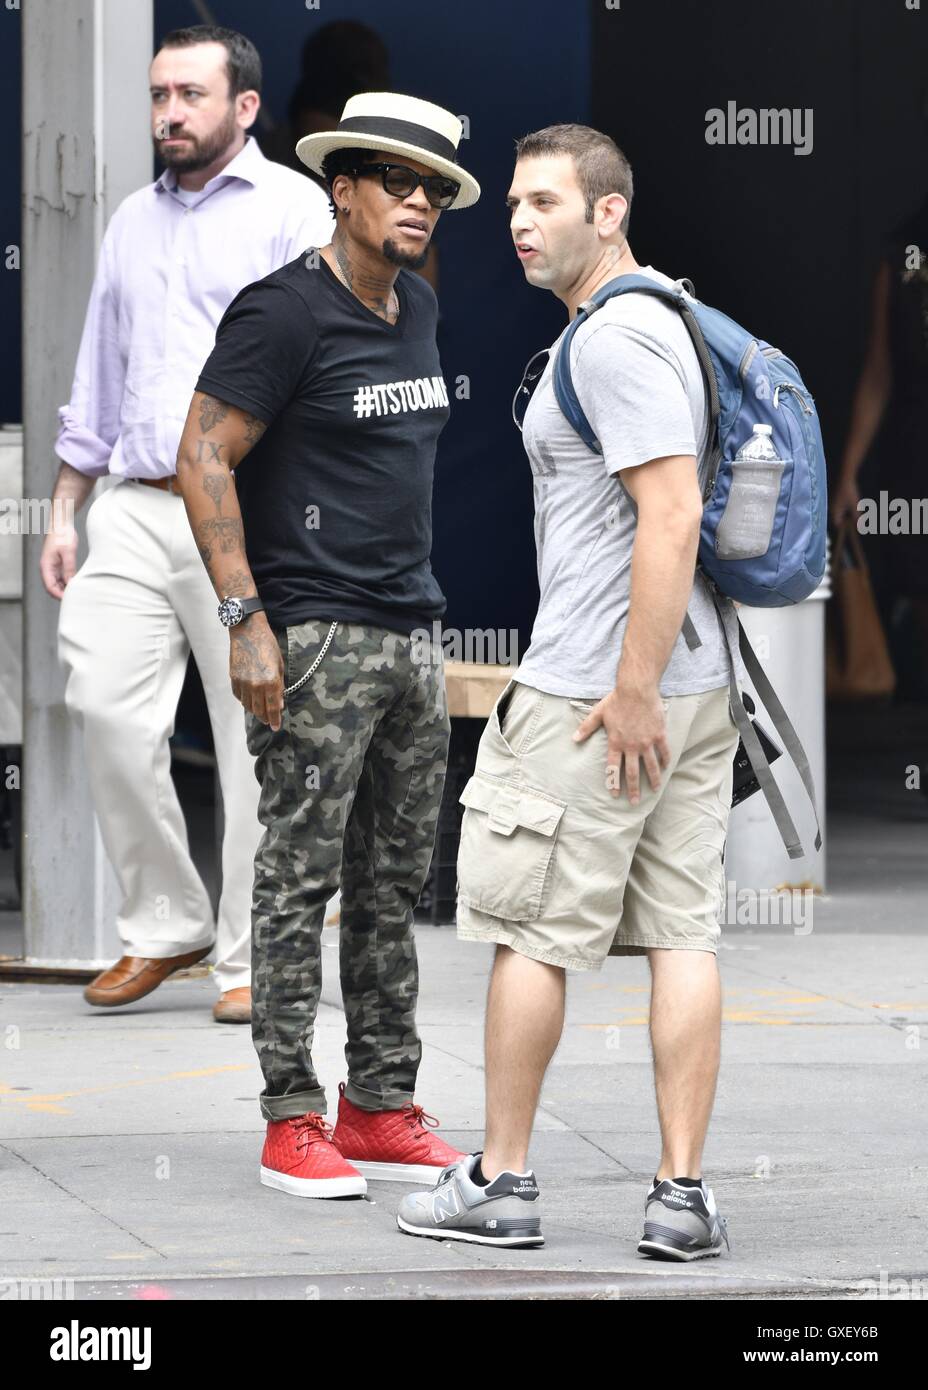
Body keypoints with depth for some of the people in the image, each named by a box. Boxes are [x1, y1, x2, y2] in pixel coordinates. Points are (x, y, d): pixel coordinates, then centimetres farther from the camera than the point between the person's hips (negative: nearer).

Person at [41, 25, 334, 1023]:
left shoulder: (293, 210, 1)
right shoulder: (133, 222, 20)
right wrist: (64, 513, 19)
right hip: (135, 509, 5)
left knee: (257, 733, -3)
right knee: (107, 708, -7)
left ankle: (253, 960, 4)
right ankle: (164, 925, 7)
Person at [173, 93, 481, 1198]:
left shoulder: (417, 310, 14)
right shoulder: (285, 311, -11)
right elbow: (203, 458, -14)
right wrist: (246, 620, -19)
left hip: (410, 637, 8)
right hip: (314, 638, -8)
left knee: (395, 881, 10)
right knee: (301, 879, -5)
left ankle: (381, 1108, 16)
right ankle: (291, 1119, -2)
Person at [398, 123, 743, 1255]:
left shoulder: (612, 339, -16)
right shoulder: (671, 316, 16)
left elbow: (671, 513, -24)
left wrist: (632, 689, -23)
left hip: (591, 689, -9)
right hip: (699, 677, 9)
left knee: (527, 929, 2)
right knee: (682, 931, 5)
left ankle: (500, 1181, 9)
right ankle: (682, 1193, 3)